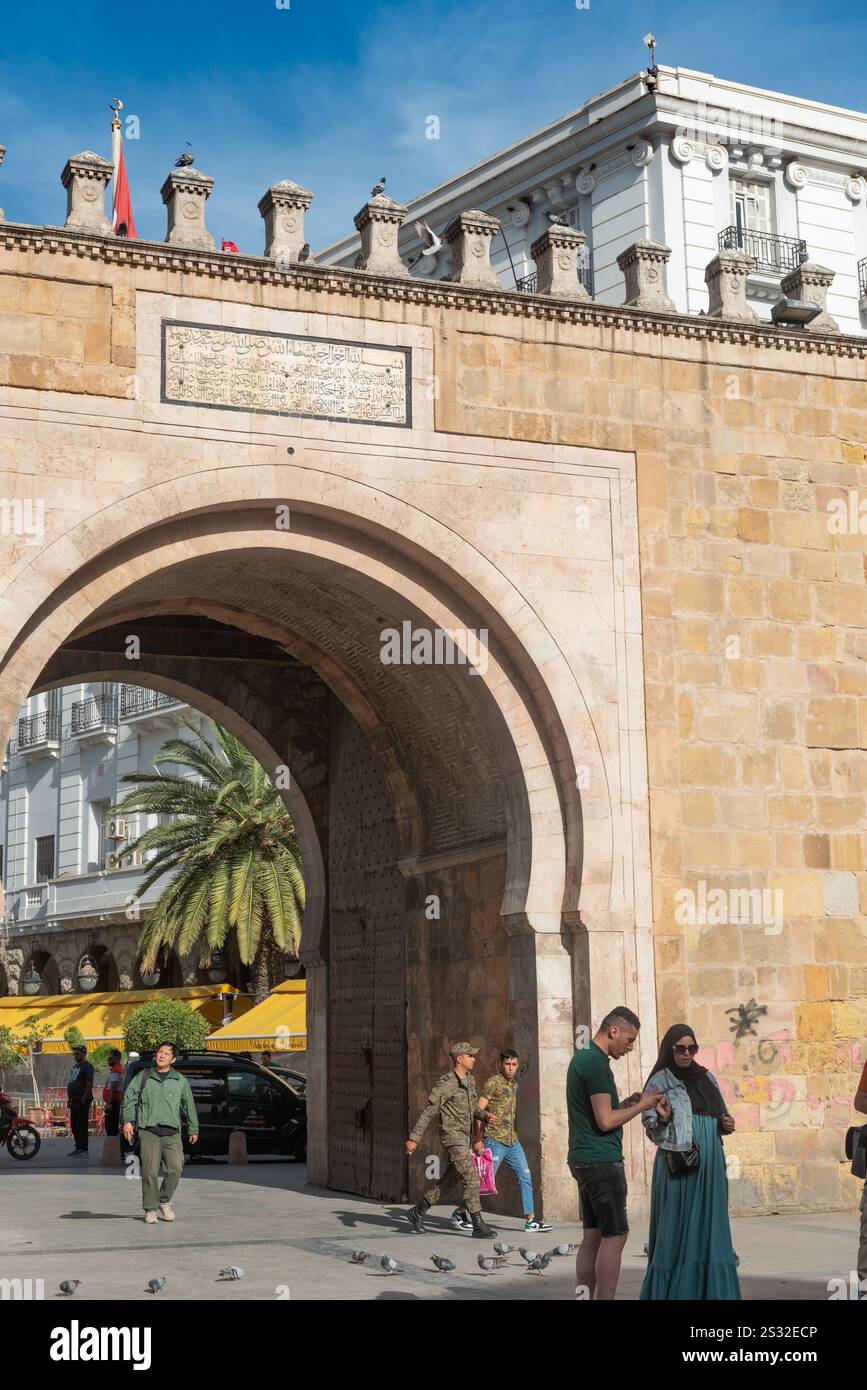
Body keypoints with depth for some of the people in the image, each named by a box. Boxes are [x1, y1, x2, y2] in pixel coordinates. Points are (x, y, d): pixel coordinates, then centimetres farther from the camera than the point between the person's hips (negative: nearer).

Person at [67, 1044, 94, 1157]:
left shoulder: (87, 1066, -11)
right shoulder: (75, 1066, 19)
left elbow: (89, 1084, -18)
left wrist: (84, 1100, -21)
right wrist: (69, 1099, 18)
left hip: (82, 1101, -10)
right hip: (74, 1100, 10)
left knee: (82, 1125, -8)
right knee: (74, 1125, 13)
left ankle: (83, 1149, -5)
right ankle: (78, 1148, 20)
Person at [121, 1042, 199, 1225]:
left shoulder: (180, 1080, 13)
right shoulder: (143, 1076, 10)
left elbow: (189, 1105, 21)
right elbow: (129, 1099, 8)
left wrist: (193, 1128, 24)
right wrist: (128, 1121, -4)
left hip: (172, 1133, 1)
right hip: (149, 1131, -1)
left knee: (176, 1169, -10)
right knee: (150, 1172, -8)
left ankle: (165, 1201, 14)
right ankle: (150, 1210, 5)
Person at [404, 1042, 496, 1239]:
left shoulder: (469, 1079, 10)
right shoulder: (446, 1083, -17)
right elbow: (428, 1111, -15)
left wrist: (485, 1116, 3)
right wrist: (414, 1138, -16)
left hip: (465, 1137, 9)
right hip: (452, 1136, -9)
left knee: (450, 1179, 15)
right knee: (471, 1178, -14)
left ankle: (417, 1212, 27)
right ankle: (478, 1225, -13)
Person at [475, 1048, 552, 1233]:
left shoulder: (514, 1085, 14)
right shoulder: (493, 1083, -11)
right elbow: (478, 1110, -14)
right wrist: (478, 1139, -16)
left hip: (512, 1141, 8)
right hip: (495, 1141, -8)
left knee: (525, 1177, 2)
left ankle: (530, 1220, 4)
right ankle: (460, 1212, 12)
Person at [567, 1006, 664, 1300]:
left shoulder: (582, 1058, 15)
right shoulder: (596, 1063, -16)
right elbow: (605, 1121, -18)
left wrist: (626, 1103, 10)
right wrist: (641, 1105, -7)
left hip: (583, 1159, 10)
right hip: (601, 1161, -10)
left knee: (593, 1236, 10)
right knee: (614, 1236, -6)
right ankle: (604, 1297, -7)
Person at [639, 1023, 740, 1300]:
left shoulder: (706, 1078, 14)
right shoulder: (659, 1082, -1)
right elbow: (650, 1127, -4)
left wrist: (726, 1125, 0)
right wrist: (662, 1119, -25)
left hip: (709, 1166, 5)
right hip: (678, 1166, -5)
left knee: (708, 1228, 3)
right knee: (678, 1228, -5)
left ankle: (710, 1291, 8)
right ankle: (673, 1291, 0)